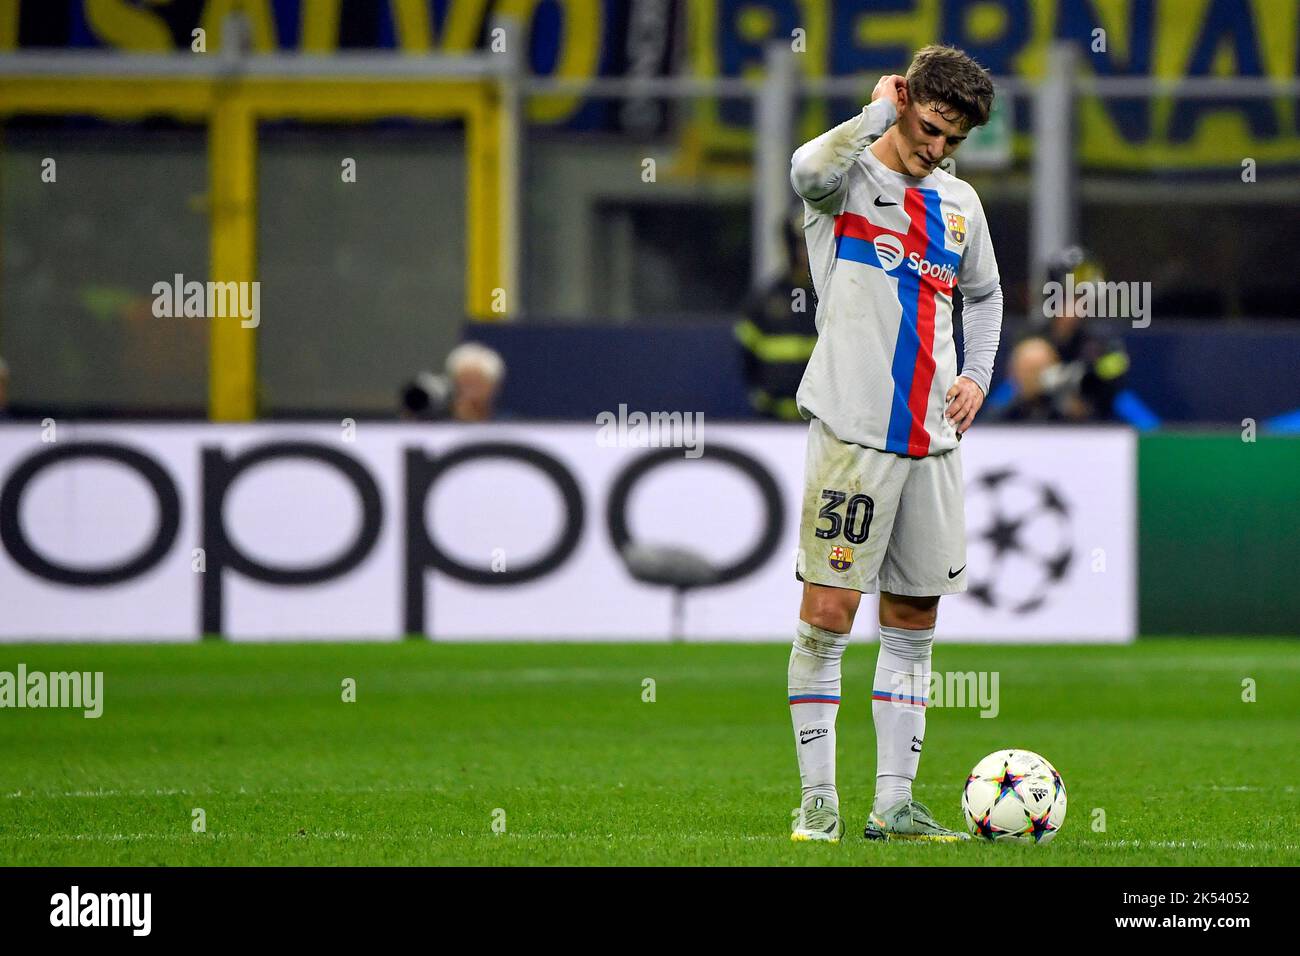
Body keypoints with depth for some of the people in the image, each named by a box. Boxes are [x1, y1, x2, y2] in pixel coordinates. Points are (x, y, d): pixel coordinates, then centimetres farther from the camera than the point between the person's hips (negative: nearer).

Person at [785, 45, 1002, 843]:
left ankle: (895, 803, 11)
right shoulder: (849, 178, -3)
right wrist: (880, 111, -14)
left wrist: (978, 375, 15)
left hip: (932, 441, 6)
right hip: (852, 432, -6)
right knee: (828, 614, -8)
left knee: (914, 622, 7)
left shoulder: (959, 203, 14)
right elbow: (811, 170, -30)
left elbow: (984, 293, 31)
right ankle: (818, 800, -1)